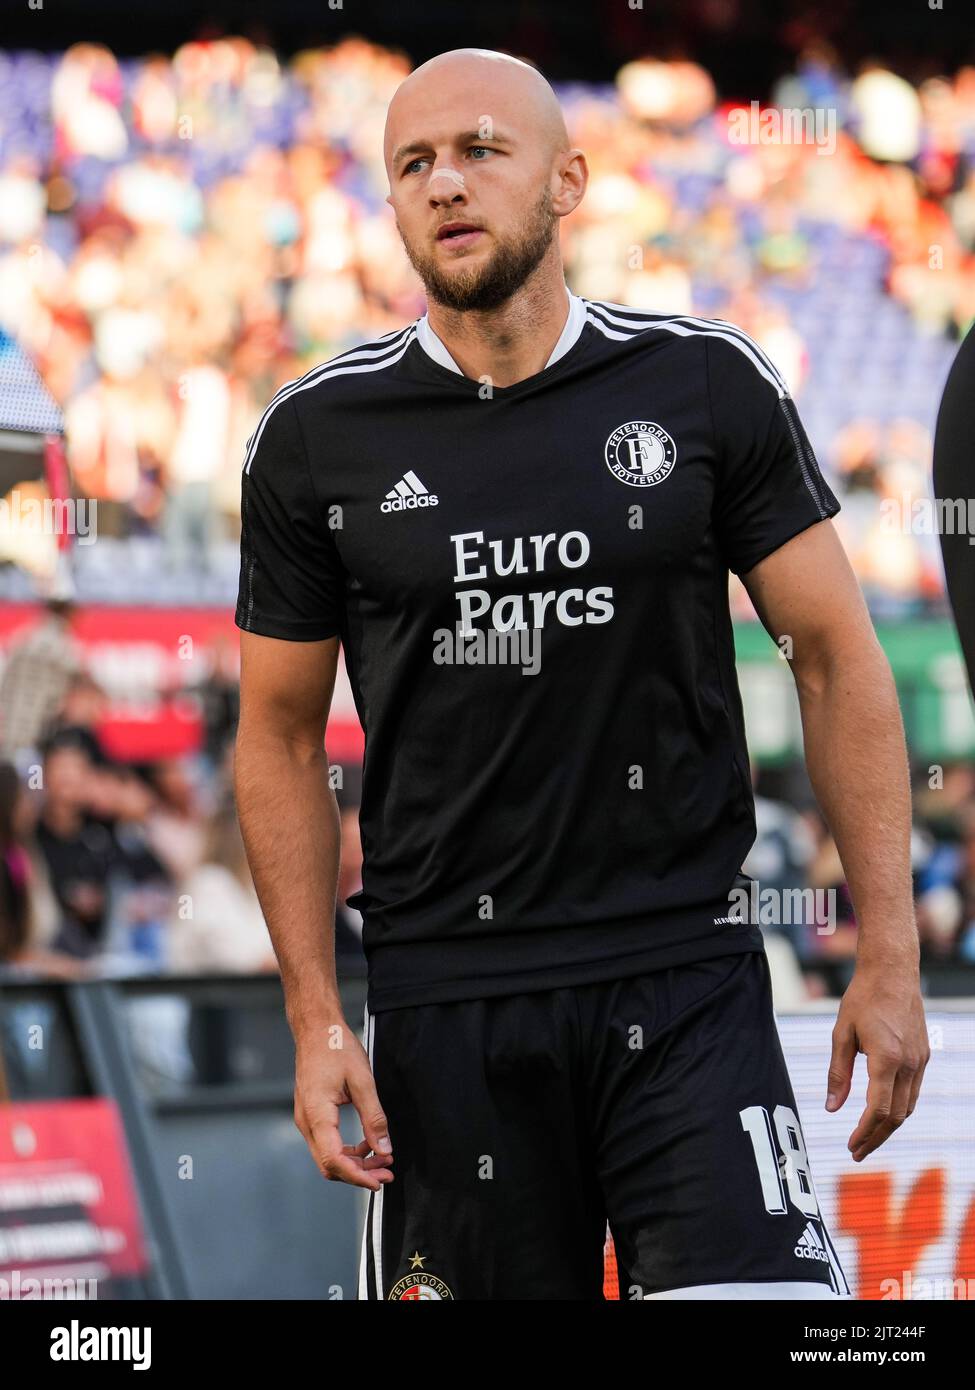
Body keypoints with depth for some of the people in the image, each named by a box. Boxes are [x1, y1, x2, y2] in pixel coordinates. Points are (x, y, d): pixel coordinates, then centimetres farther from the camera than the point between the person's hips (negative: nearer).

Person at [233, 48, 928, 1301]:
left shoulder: (706, 387, 1)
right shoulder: (318, 439, 3)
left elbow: (836, 658, 5)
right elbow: (282, 735, 10)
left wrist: (889, 961, -1)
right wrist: (315, 1019, 2)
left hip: (684, 982, -1)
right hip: (444, 997, 1)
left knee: (759, 1292, -16)